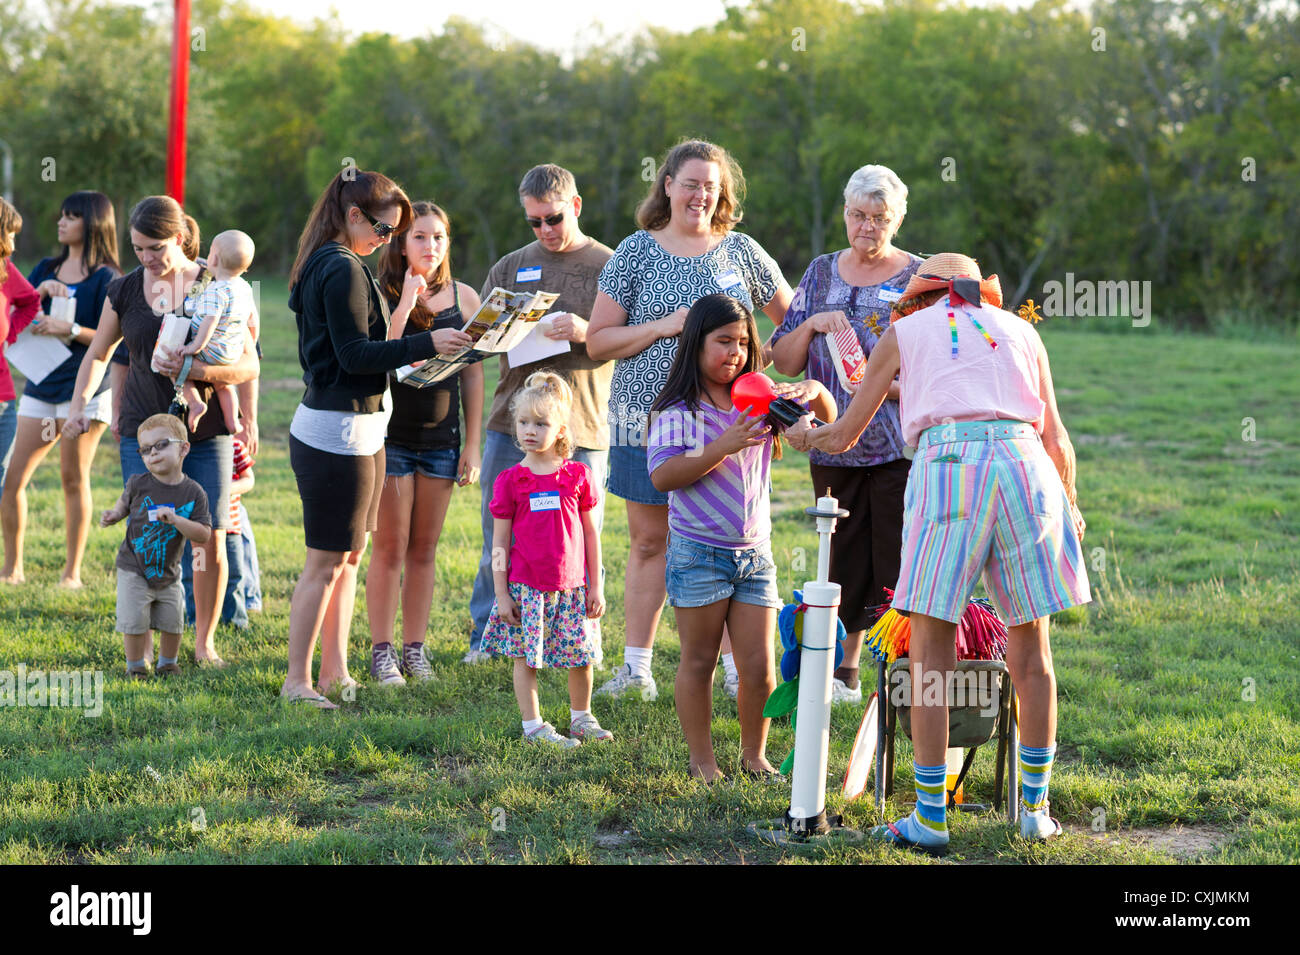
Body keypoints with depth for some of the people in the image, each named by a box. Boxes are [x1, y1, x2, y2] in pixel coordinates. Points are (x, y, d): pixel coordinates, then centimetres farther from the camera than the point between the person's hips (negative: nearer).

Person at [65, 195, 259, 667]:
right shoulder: (124, 291, 4)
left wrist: (195, 369, -20)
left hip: (206, 433, -1)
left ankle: (204, 641, 16)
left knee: (210, 542, -1)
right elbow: (98, 354, 18)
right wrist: (78, 406, 4)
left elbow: (249, 365, -5)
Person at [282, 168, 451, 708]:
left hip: (352, 432, 10)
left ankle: (334, 671, 19)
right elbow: (355, 354, -19)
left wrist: (402, 356, 19)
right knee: (326, 562, -4)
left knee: (349, 556, 14)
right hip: (339, 434, -10)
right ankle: (297, 680, 2)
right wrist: (425, 345, -19)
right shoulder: (342, 270, -16)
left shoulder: (321, 266, 16)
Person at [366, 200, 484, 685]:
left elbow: (472, 374, 7)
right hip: (391, 436, -3)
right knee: (390, 548, 1)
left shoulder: (464, 297, 4)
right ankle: (382, 650, 10)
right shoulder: (381, 296, -4)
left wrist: (473, 444, 5)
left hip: (441, 439, 3)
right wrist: (405, 304, -22)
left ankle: (415, 649, 16)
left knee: (424, 549, 8)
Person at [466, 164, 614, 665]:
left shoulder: (608, 266, 5)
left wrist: (585, 333, -19)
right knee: (499, 540, 7)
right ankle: (486, 636, 18)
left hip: (580, 428, -3)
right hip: (511, 421, 3)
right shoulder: (510, 267, 15)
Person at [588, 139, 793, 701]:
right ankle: (636, 667, 14)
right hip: (647, 418, 0)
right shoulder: (635, 253, 5)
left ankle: (740, 670, 5)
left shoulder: (741, 252, 7)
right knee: (649, 542, 6)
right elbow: (597, 341, 2)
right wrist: (664, 326, -11)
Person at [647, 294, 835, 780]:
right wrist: (723, 447, -24)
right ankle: (702, 762, 16)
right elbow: (661, 476, -18)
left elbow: (826, 421, 16)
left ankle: (754, 755, 21)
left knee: (759, 668, 3)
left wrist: (816, 391, -6)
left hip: (755, 553, 4)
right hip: (699, 553, -4)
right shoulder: (678, 411, -7)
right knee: (699, 663, 5)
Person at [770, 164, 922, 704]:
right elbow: (783, 363, 9)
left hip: (900, 448, -3)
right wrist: (811, 324, -10)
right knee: (845, 561, 10)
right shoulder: (822, 274, 11)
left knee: (900, 563, -7)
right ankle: (843, 674, 20)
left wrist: (895, 385, -19)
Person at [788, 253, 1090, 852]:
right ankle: (1036, 809, 17)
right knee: (1030, 648, 12)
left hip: (948, 461, -2)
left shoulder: (907, 332, 20)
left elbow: (843, 436, 24)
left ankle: (930, 818, 5)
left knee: (931, 650, 4)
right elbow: (1056, 438, 22)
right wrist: (1069, 504, 39)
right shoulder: (1019, 331, 25)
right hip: (1023, 462, 3)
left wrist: (801, 435, 46)